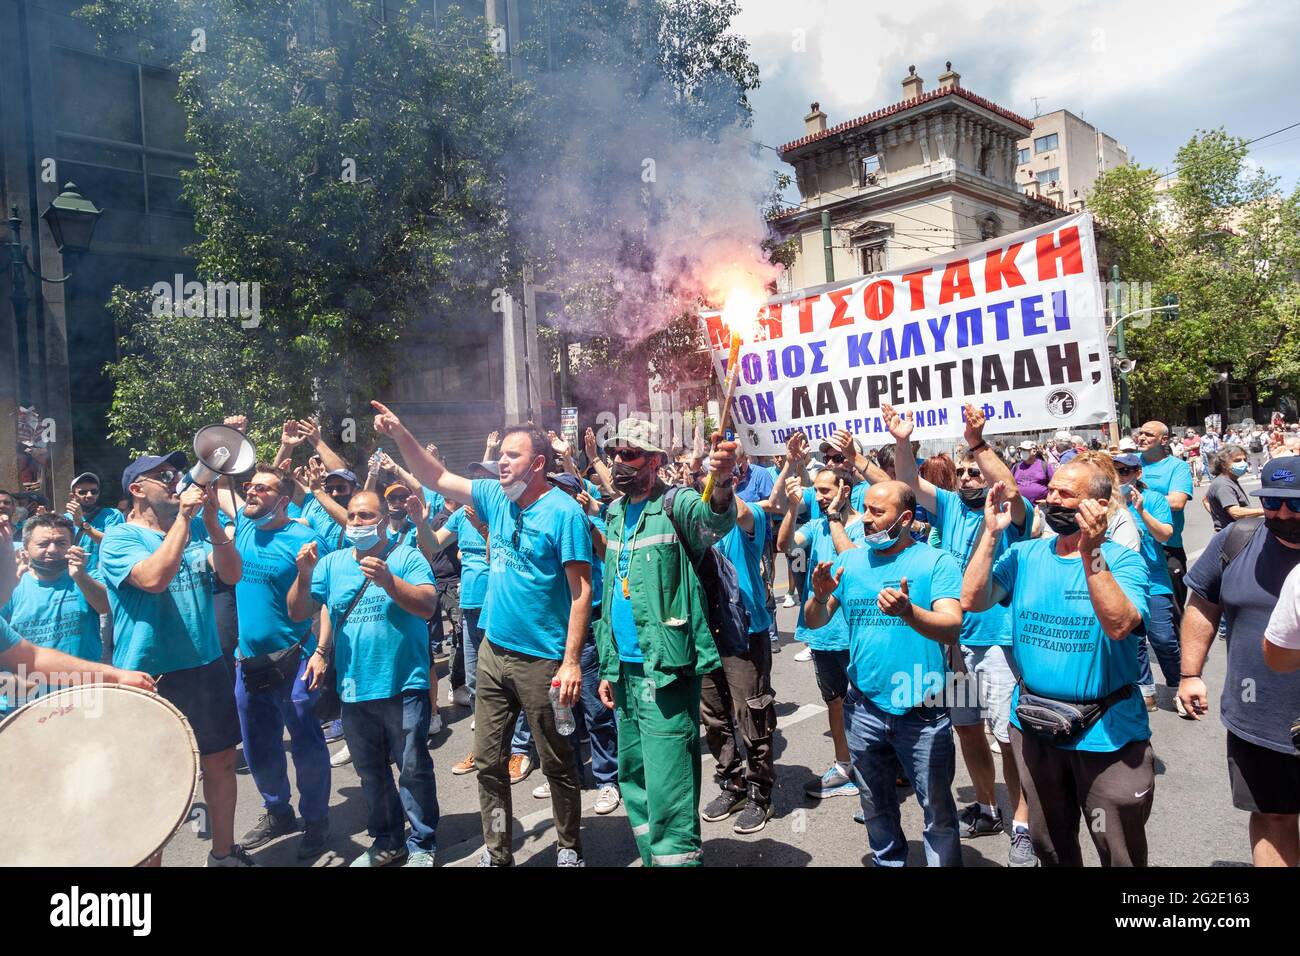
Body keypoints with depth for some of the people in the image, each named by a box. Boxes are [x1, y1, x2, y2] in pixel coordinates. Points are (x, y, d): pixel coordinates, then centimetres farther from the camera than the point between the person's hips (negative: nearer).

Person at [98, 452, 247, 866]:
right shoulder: (119, 538, -8)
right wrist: (183, 517, -23)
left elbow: (231, 573, -5)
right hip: (150, 677, -6)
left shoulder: (197, 529, 7)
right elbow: (155, 578, -26)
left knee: (221, 760, 16)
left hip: (206, 668, 6)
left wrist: (211, 520, -17)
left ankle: (224, 851, 32)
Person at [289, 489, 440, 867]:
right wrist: (304, 575, -12)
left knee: (413, 770, 3)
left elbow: (427, 606, -19)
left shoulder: (408, 558, -6)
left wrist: (389, 581, -33)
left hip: (403, 685, -5)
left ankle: (422, 845, 19)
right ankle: (387, 841, 34)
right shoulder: (332, 563, 7)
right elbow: (297, 613, 5)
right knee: (370, 772, 18)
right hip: (354, 689, 5)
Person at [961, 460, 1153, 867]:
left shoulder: (1123, 559, -12)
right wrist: (991, 533, -14)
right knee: (1050, 846, 23)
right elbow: (972, 600, -10)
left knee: (1121, 854, 12)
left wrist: (1092, 552, -34)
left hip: (1106, 732, -4)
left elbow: (1119, 625, -28)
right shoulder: (1025, 555, 0)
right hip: (1034, 725, 4)